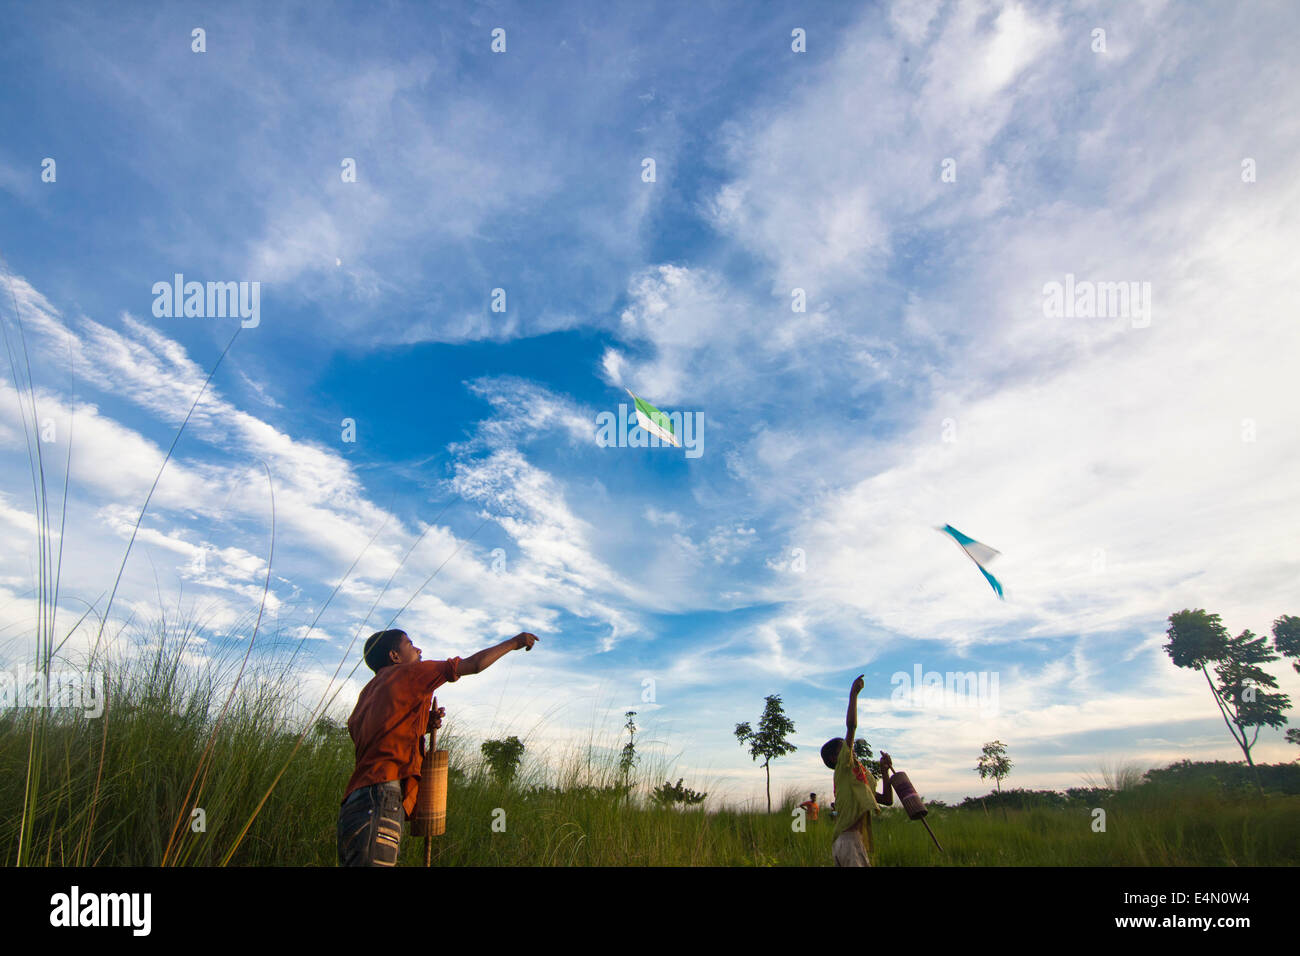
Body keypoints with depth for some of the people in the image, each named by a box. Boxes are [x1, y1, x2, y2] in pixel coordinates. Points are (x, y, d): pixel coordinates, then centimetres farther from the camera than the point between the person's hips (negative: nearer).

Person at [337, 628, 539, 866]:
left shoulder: (370, 690, 26)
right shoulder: (407, 672, 3)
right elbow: (474, 664, 6)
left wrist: (423, 724, 19)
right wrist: (514, 642, 20)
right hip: (380, 796, -9)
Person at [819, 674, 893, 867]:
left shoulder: (858, 775, 27)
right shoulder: (843, 767, 1)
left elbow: (887, 800, 28)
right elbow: (851, 727, -10)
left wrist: (885, 771, 22)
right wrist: (853, 695, -6)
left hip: (856, 839, 10)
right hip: (848, 840, -10)